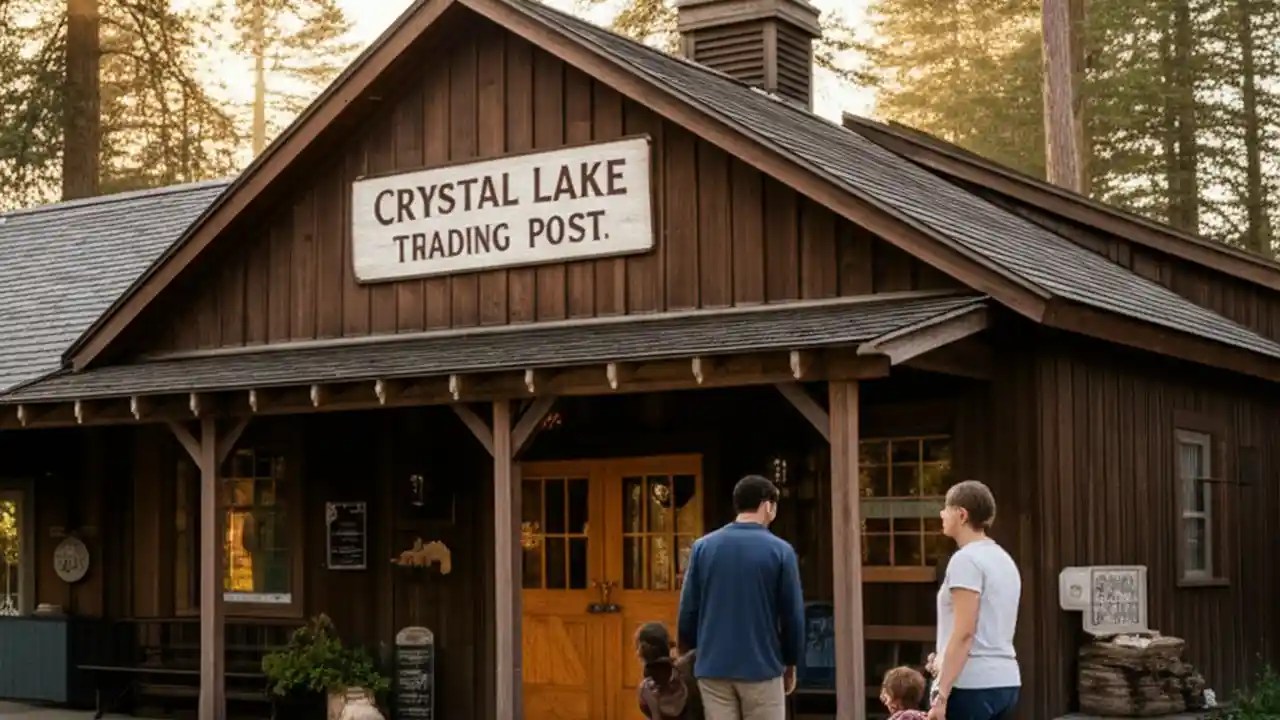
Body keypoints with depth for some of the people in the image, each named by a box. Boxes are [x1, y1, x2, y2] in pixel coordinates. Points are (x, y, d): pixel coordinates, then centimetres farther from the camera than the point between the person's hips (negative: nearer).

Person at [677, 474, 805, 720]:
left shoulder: (703, 547, 2)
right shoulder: (780, 550, -6)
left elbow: (688, 610, 4)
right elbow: (793, 614, -3)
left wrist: (691, 654, 18)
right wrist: (790, 663, 11)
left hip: (713, 668, 3)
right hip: (761, 668, -3)